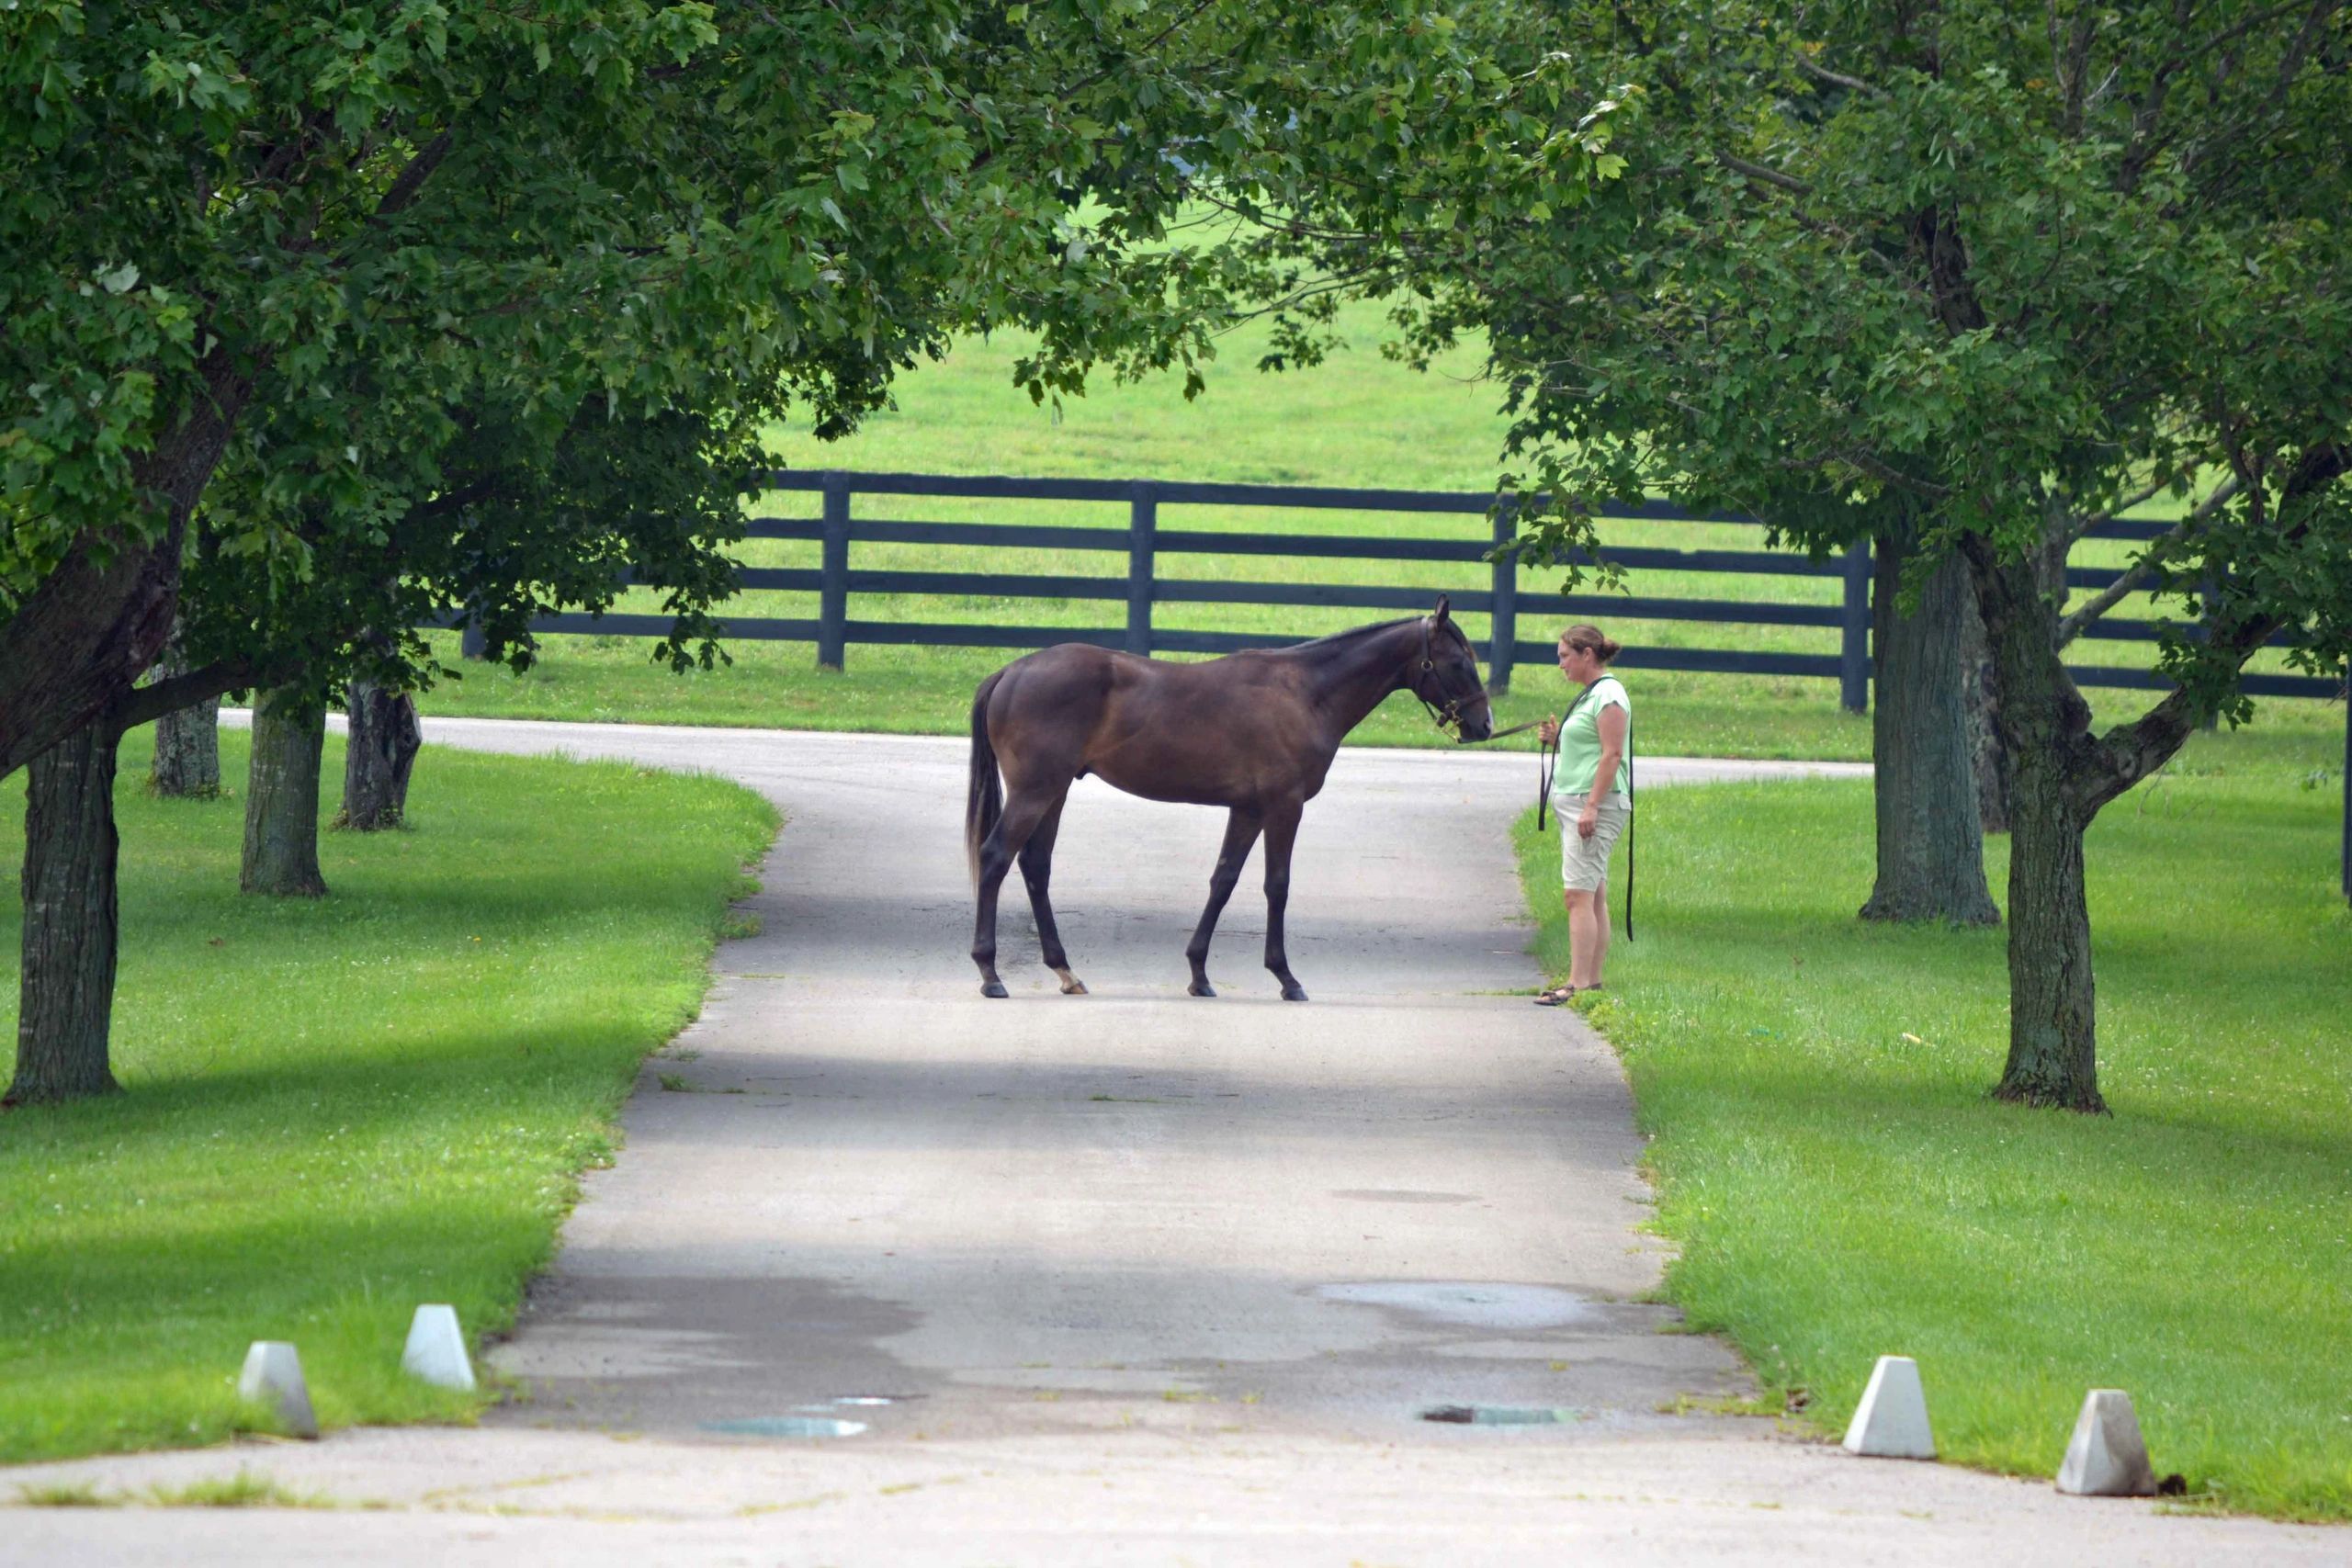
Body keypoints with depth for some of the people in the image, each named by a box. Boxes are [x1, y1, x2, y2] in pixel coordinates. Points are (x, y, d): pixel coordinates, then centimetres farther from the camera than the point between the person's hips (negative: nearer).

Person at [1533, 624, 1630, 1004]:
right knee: (1593, 897, 10)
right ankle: (1592, 981, 11)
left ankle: (1578, 984, -19)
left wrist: (1592, 807, -24)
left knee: (1579, 894, -15)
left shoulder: (1608, 696, -13)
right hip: (1574, 803, 11)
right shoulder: (1589, 695, 18)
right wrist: (1557, 738, 11)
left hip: (1597, 805, -11)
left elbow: (1612, 754, -19)